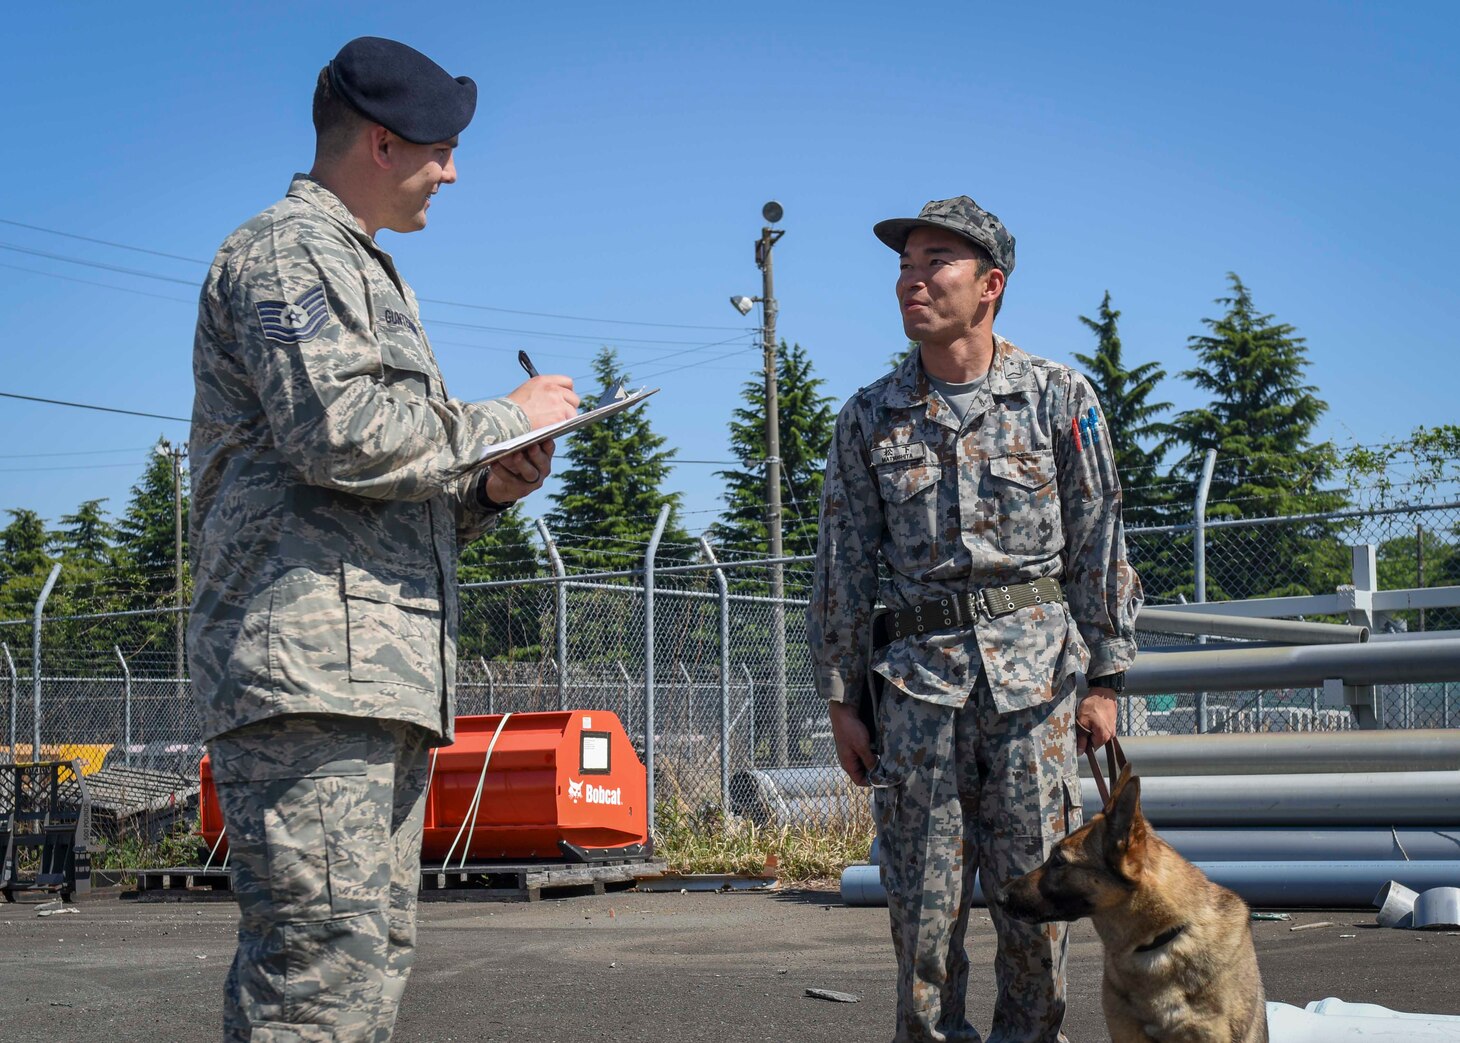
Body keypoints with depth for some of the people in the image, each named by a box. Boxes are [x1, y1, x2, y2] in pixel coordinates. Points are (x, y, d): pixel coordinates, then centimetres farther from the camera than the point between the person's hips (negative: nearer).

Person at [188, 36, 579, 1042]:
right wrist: (503, 422, -5)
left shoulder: (367, 277, 30)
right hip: (309, 665, -10)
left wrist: (486, 491, 12)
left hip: (384, 675, 10)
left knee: (374, 956, 9)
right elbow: (337, 429, -18)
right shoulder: (286, 251, -1)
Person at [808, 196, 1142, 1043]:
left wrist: (1105, 678, 1)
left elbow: (1100, 543, 4)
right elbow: (844, 566, 10)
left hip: (1035, 673, -1)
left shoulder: (1059, 397, 3)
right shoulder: (869, 418, 8)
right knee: (923, 891, 2)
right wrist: (843, 701, 6)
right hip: (918, 677, 1)